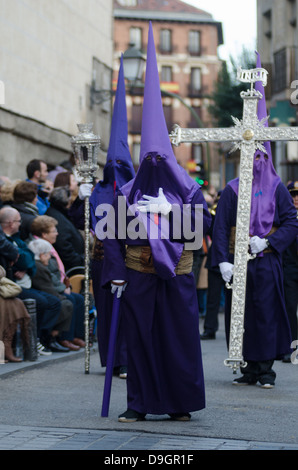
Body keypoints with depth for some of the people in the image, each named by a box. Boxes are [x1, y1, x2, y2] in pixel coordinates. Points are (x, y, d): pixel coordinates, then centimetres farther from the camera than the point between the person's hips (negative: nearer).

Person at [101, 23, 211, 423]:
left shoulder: (186, 189, 5)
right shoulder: (128, 192, 5)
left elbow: (203, 221, -5)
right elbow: (113, 233, 2)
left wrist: (168, 211, -12)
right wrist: (116, 273, -5)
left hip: (176, 274, 0)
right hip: (138, 275, 1)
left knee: (180, 337, 2)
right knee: (139, 337, 2)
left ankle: (179, 402, 12)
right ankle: (140, 404, 9)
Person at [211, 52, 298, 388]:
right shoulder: (232, 191, 6)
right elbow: (220, 226, 0)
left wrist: (268, 242, -12)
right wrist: (223, 260, -10)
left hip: (266, 263, -1)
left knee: (266, 313, -3)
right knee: (240, 314, 2)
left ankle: (266, 368, 5)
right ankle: (249, 368, 10)